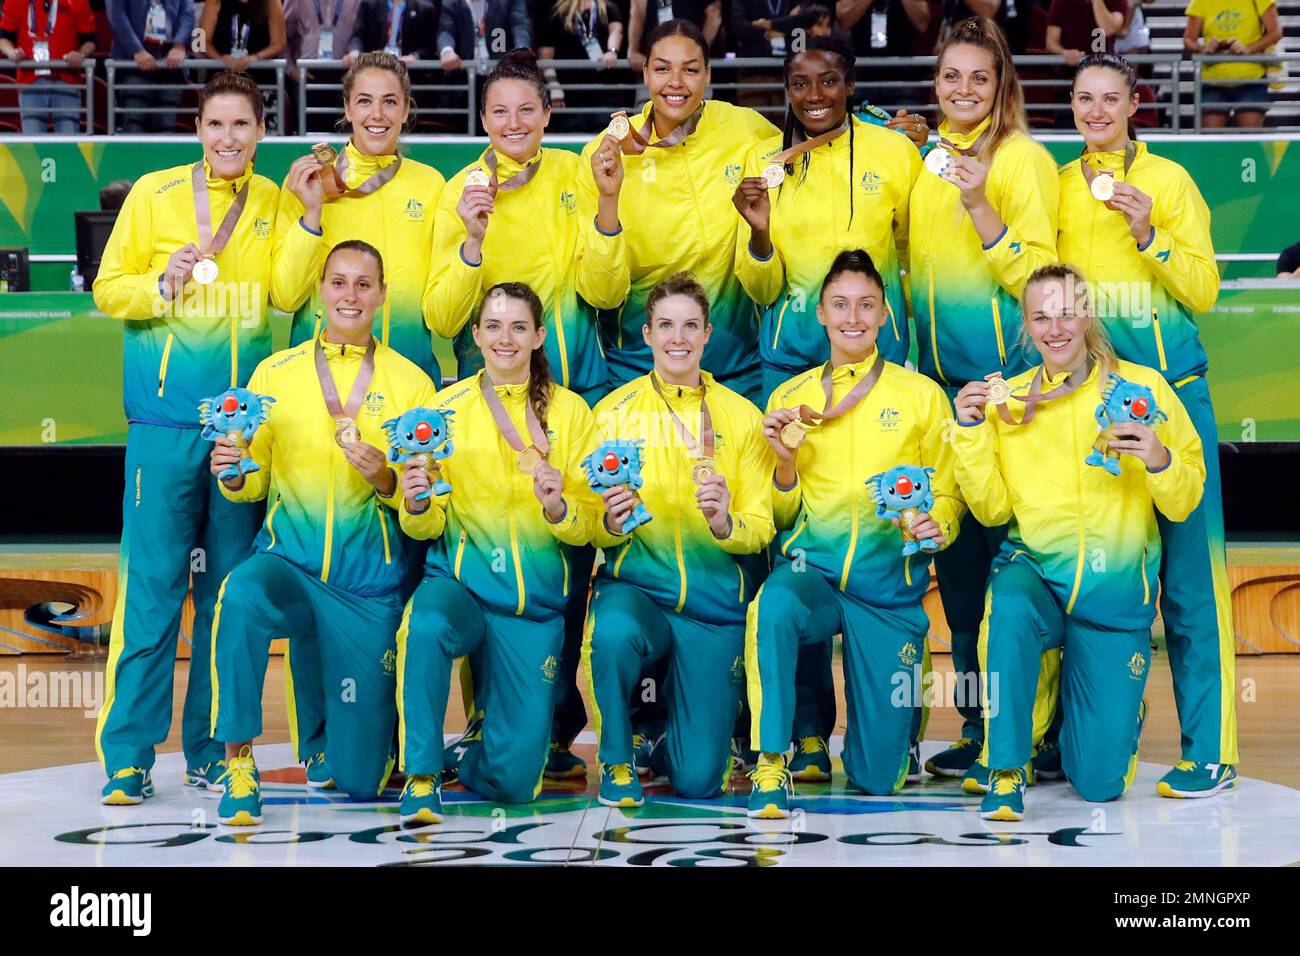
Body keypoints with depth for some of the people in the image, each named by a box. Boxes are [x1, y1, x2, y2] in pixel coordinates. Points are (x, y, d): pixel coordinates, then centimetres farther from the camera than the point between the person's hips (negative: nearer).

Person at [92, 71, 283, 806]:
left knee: (229, 591, 6)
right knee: (152, 586, -5)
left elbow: (290, 293, -1)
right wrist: (162, 285, -15)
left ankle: (213, 752, 13)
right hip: (166, 417, -2)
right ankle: (128, 757, 1)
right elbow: (109, 289, 3)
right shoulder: (154, 194, 3)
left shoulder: (275, 203, 9)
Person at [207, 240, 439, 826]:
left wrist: (386, 480, -18)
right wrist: (234, 475, -16)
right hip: (288, 560, 0)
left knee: (360, 779, 2)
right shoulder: (275, 373, 4)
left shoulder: (410, 383, 2)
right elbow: (254, 484, 7)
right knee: (241, 595, -39)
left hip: (369, 582, 0)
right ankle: (238, 765, -24)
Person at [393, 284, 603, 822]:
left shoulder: (570, 412, 4)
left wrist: (558, 509, -21)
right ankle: (420, 776, -22)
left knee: (515, 778, -8)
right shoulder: (446, 407, 2)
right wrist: (417, 505, -20)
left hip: (536, 601, 1)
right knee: (425, 626, -40)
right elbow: (427, 526, 3)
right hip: (460, 580, -1)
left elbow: (587, 524, 1)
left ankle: (466, 753, 29)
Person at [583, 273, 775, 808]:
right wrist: (611, 523, -23)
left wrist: (725, 524, -23)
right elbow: (593, 530, 0)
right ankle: (617, 761, -9)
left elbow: (760, 529, -1)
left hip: (715, 600, 1)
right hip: (636, 584, -1)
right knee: (614, 632, -38)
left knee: (698, 779, -5)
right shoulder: (614, 412, 1)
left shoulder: (742, 417, 2)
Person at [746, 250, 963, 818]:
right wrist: (784, 462, -8)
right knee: (773, 607, -39)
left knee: (878, 776, 0)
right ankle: (771, 765, -25)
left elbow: (948, 497, 7)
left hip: (890, 586, 0)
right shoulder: (790, 398, 8)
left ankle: (896, 704, 36)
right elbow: (782, 519, 11)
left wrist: (938, 526, -15)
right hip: (812, 568, 1)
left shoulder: (921, 395, 4)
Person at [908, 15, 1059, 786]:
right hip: (942, 375, 7)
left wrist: (980, 209, -23)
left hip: (1006, 375, -7)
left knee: (1005, 547, -7)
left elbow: (1038, 275, -13)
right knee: (953, 547, 9)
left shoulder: (1022, 158, -7)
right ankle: (977, 722, 17)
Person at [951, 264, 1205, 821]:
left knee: (1098, 781, -4)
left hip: (1116, 594, -1)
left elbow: (1183, 504, -2)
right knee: (1009, 608, -39)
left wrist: (1160, 461, -23)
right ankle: (1007, 770, -20)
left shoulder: (1143, 389, -2)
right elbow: (992, 509, 1)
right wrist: (971, 430, -11)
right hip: (1035, 570, 1)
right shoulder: (1008, 399, 4)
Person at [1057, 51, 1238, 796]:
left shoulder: (1170, 181, 1)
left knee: (1187, 566, -5)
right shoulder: (1058, 186, 11)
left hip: (1172, 391, -3)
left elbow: (1204, 291, -3)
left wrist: (1148, 235, -16)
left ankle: (1209, 751, -4)